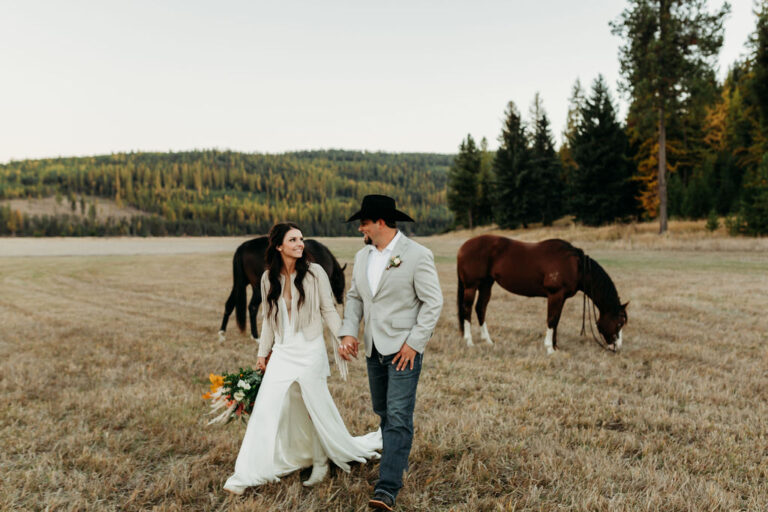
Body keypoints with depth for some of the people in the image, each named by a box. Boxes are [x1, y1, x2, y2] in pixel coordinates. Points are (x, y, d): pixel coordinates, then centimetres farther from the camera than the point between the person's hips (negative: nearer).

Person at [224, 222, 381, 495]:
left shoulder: (314, 273, -6)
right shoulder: (269, 278, 4)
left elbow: (328, 310, -1)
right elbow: (268, 318, 13)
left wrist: (342, 340, -9)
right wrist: (263, 352, 16)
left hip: (310, 351, -3)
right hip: (282, 353, 3)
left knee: (317, 410, 8)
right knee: (265, 411, 1)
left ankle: (321, 462, 31)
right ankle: (247, 474, 9)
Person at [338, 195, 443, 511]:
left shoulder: (417, 255, -11)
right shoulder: (362, 256, 9)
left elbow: (433, 302, -11)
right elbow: (354, 297, 14)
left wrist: (413, 342, -16)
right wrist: (349, 332, -2)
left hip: (404, 348, -7)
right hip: (374, 348, 7)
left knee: (398, 417, -11)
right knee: (383, 412, 17)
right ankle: (398, 463, 36)